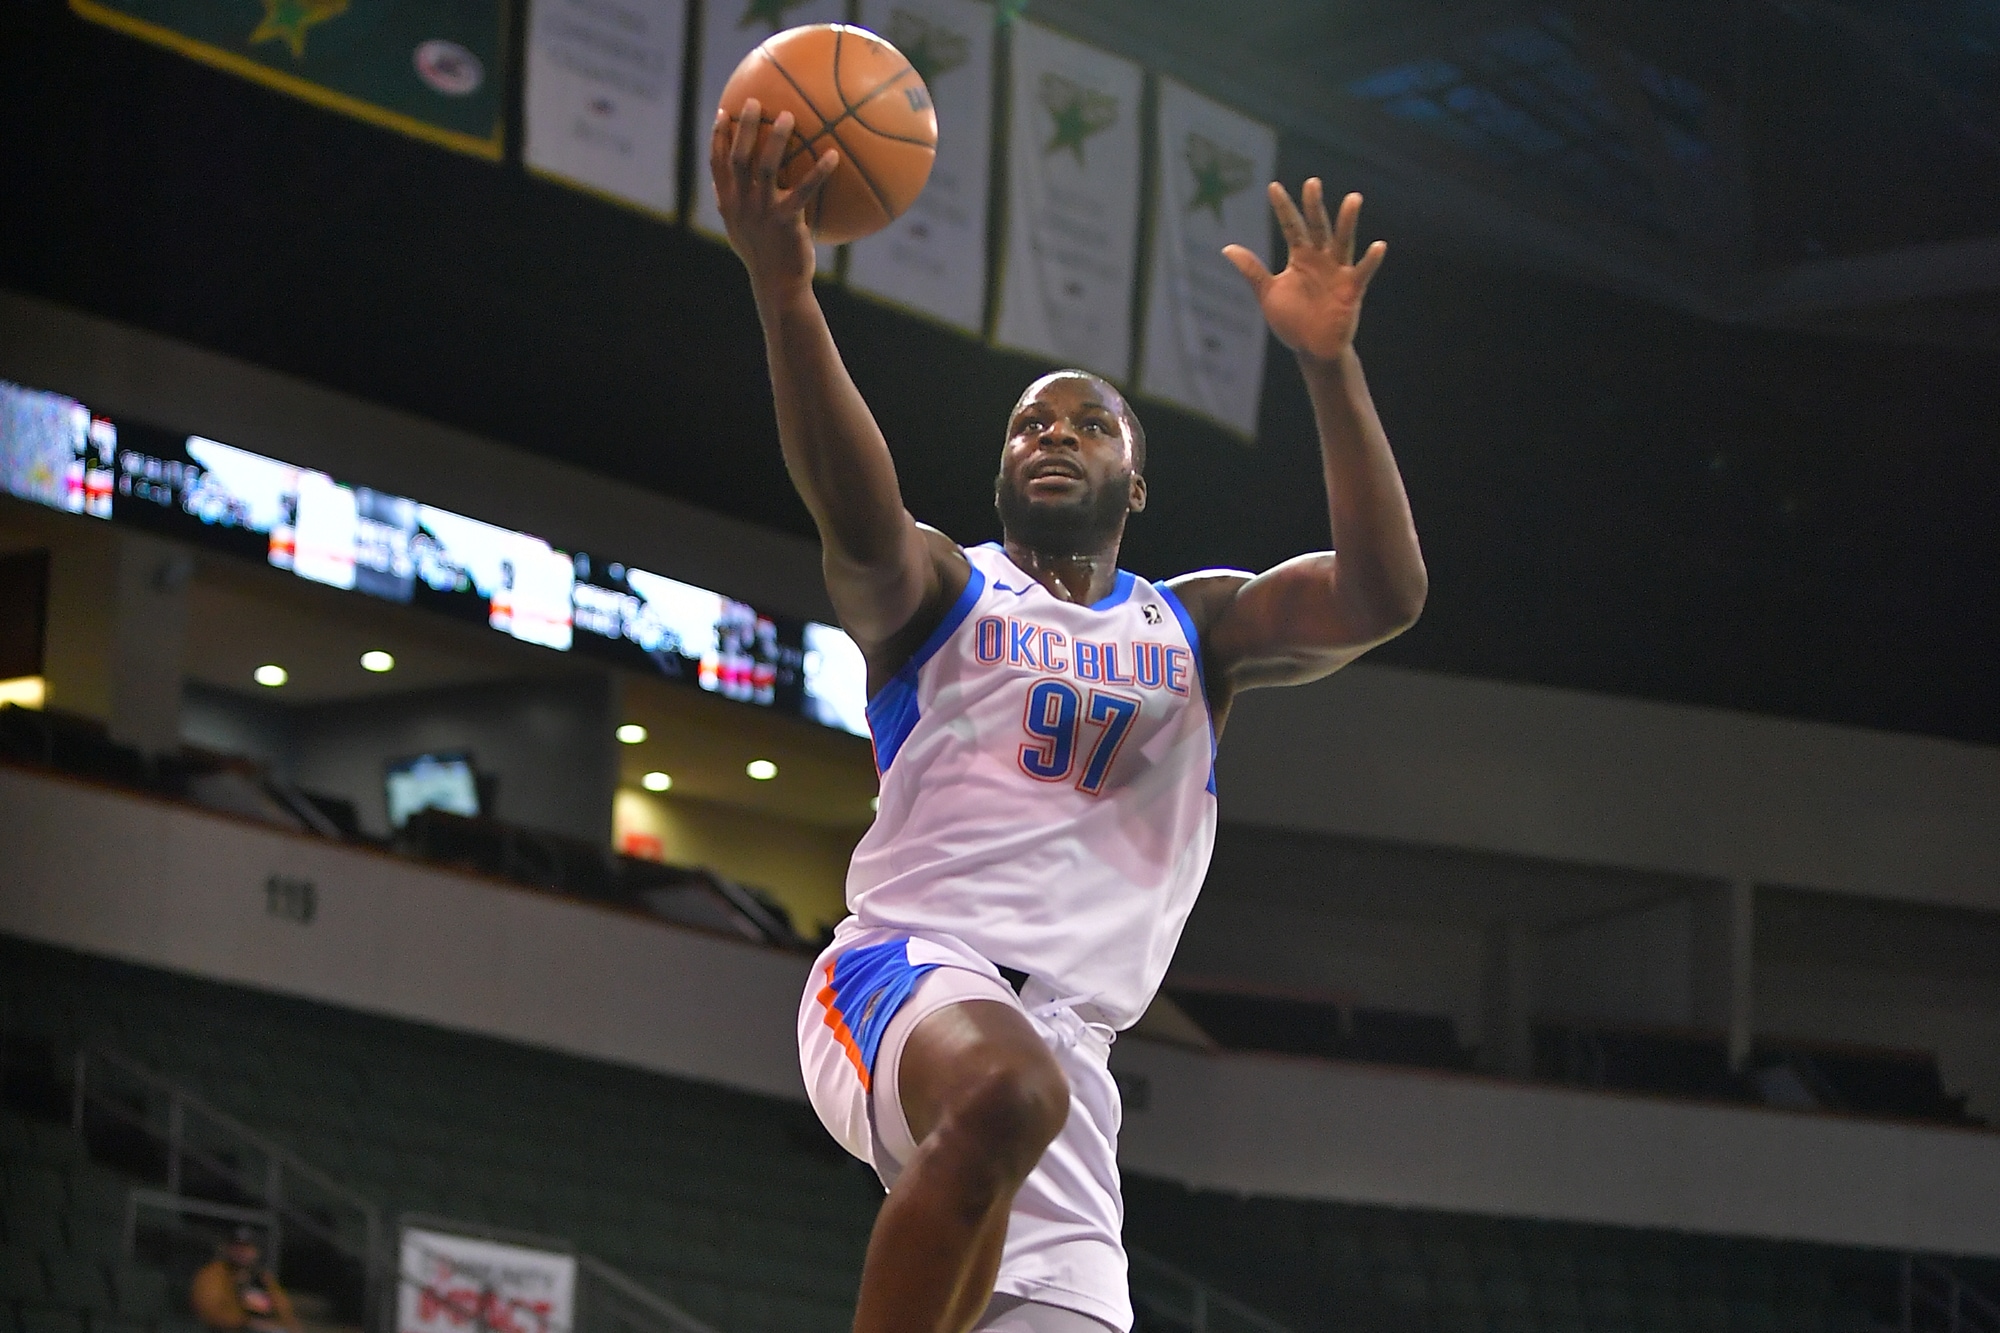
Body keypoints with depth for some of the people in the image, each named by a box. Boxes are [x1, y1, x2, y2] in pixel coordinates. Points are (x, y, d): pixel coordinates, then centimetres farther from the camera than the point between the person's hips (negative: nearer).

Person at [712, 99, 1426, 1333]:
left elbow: (1385, 595, 2)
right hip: (907, 966, -4)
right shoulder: (946, 591, 13)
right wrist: (784, 293, -30)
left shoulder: (1199, 627, 21)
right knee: (1006, 1086, -38)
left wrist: (1330, 364, -11)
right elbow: (861, 520, -13)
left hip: (1070, 1032, 4)